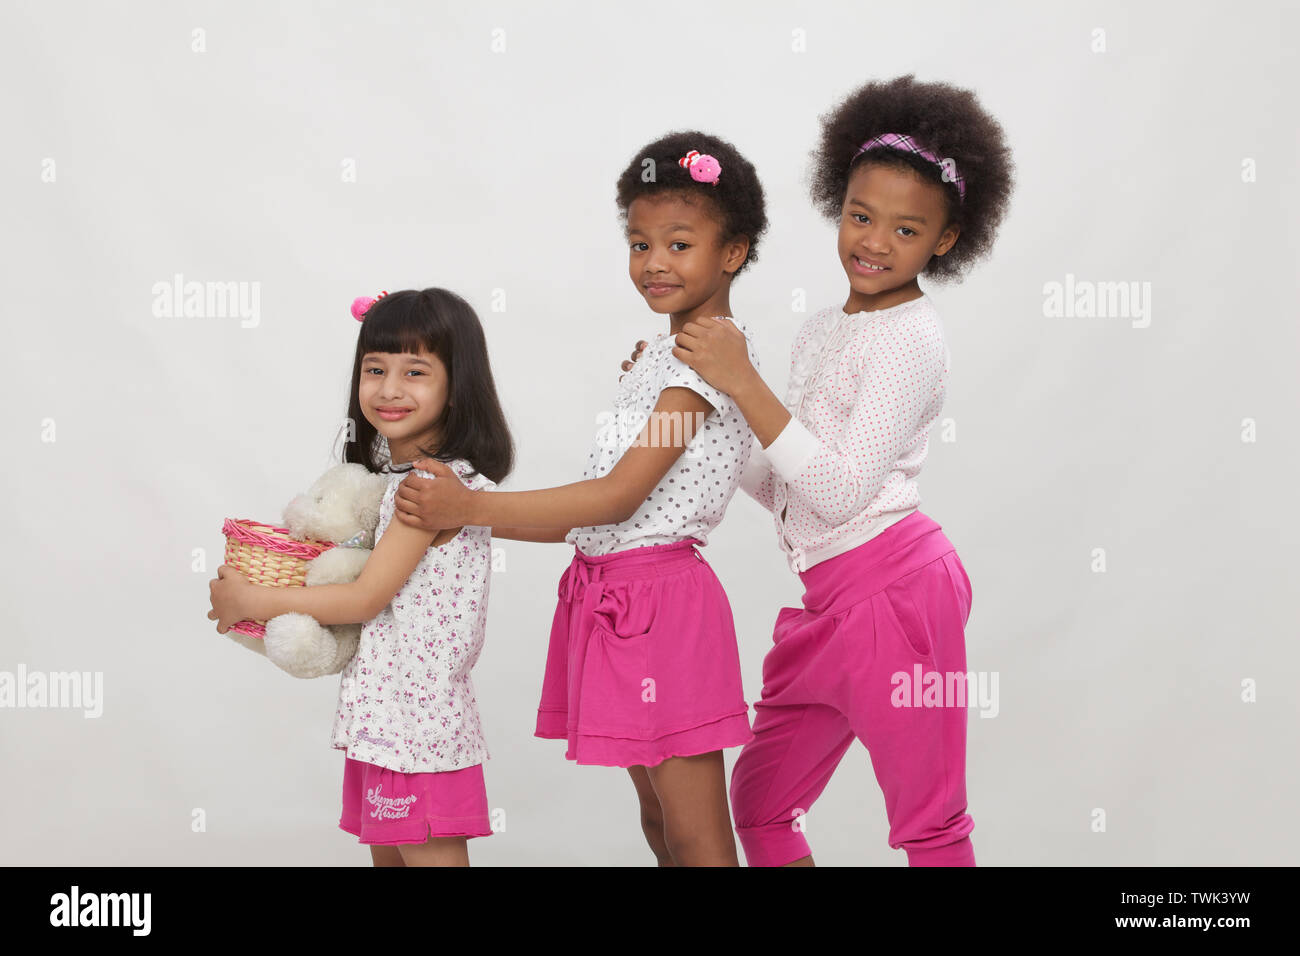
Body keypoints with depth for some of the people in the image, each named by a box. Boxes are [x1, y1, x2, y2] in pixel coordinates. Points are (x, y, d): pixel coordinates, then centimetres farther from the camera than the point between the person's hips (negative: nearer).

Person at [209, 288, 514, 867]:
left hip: (417, 717, -10)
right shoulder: (396, 470, 12)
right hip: (385, 711, 10)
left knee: (430, 854, -1)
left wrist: (251, 601, -11)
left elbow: (366, 597, -19)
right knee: (386, 854, 19)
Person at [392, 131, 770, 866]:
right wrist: (473, 518, 12)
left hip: (660, 602, -10)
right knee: (661, 821, 18)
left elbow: (620, 497, -19)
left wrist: (474, 508, -20)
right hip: (619, 596, 10)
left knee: (696, 840, -5)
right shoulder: (669, 351, 17)